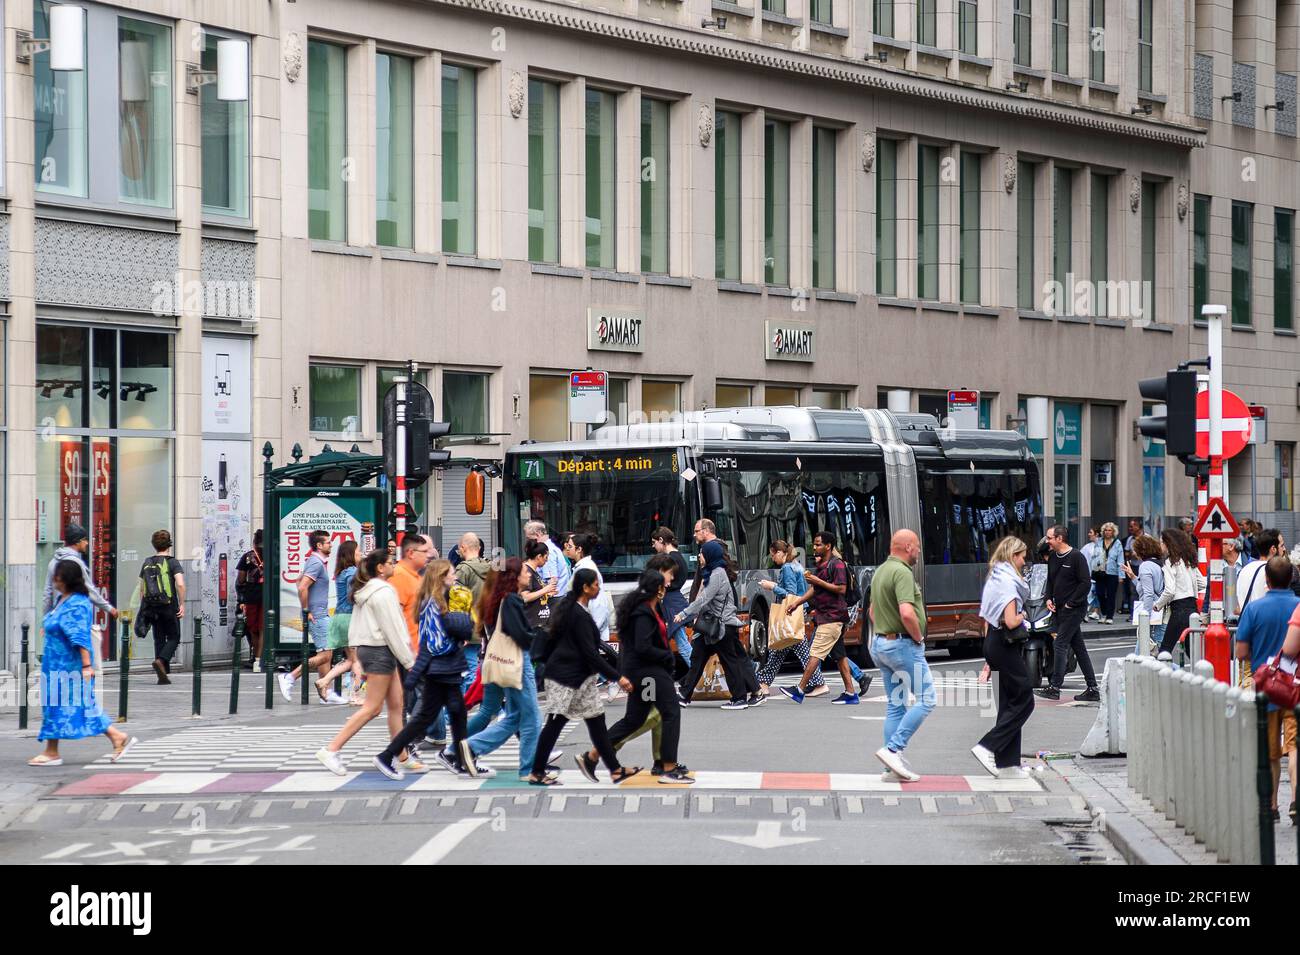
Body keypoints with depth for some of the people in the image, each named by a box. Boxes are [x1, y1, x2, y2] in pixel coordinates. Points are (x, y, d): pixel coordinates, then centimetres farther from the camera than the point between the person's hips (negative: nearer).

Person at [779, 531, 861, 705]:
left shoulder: (837, 565, -12)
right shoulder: (820, 565, 18)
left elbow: (841, 589, -20)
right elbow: (814, 589, 25)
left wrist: (818, 581, -18)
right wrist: (798, 602, 15)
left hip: (832, 617, -10)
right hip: (823, 615, 10)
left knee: (816, 653, -10)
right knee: (839, 656, 9)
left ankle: (799, 690, -11)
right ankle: (850, 695, 11)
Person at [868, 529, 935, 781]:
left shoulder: (880, 571, 14)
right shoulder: (902, 572, -17)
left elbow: (872, 611, 25)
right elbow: (907, 613, -29)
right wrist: (918, 637, -14)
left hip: (880, 644, 10)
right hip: (903, 644, -10)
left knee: (895, 704, 11)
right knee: (926, 698, -4)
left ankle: (893, 763, 10)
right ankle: (893, 749, -12)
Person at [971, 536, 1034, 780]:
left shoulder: (995, 578, 14)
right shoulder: (1008, 581, -15)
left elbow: (986, 619, 17)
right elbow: (1011, 621, -24)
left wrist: (989, 655, 19)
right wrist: (1022, 615, -1)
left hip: (993, 641, 10)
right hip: (1006, 646, -10)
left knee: (1010, 703, 12)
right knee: (1024, 701, -4)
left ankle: (1008, 763, 12)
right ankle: (987, 747, -9)